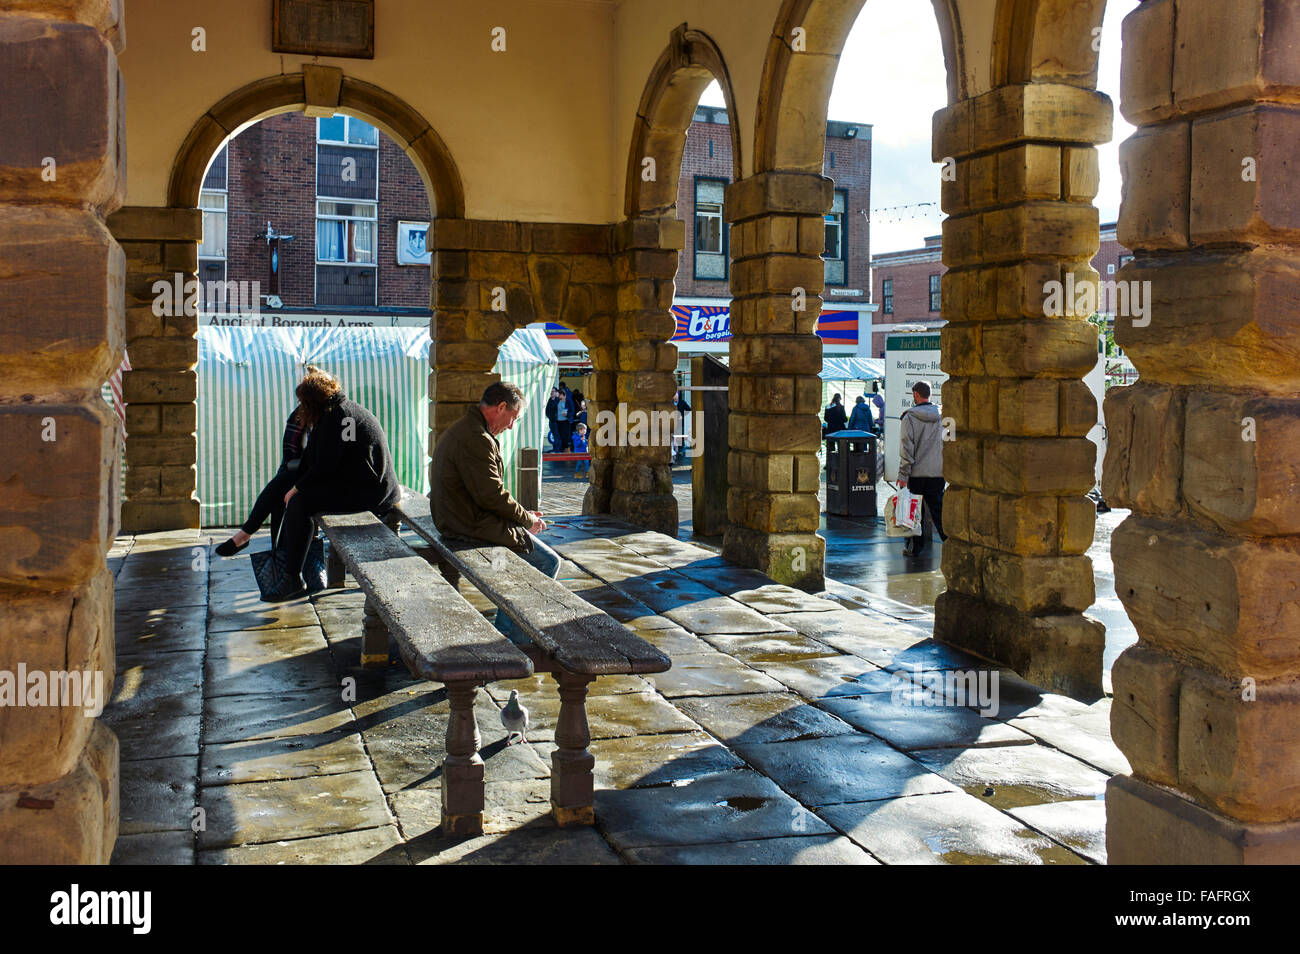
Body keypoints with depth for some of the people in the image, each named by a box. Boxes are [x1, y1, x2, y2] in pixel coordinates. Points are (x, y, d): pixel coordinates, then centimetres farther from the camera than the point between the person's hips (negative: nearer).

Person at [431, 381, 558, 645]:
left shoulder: (460, 430, 15)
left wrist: (523, 514, 12)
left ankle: (504, 629, 23)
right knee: (549, 561, -2)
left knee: (528, 546, 24)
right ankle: (518, 638, 4)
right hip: (475, 527, -11)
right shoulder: (476, 439, -21)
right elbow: (491, 495, -23)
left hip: (457, 520, 11)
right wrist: (528, 520, -9)